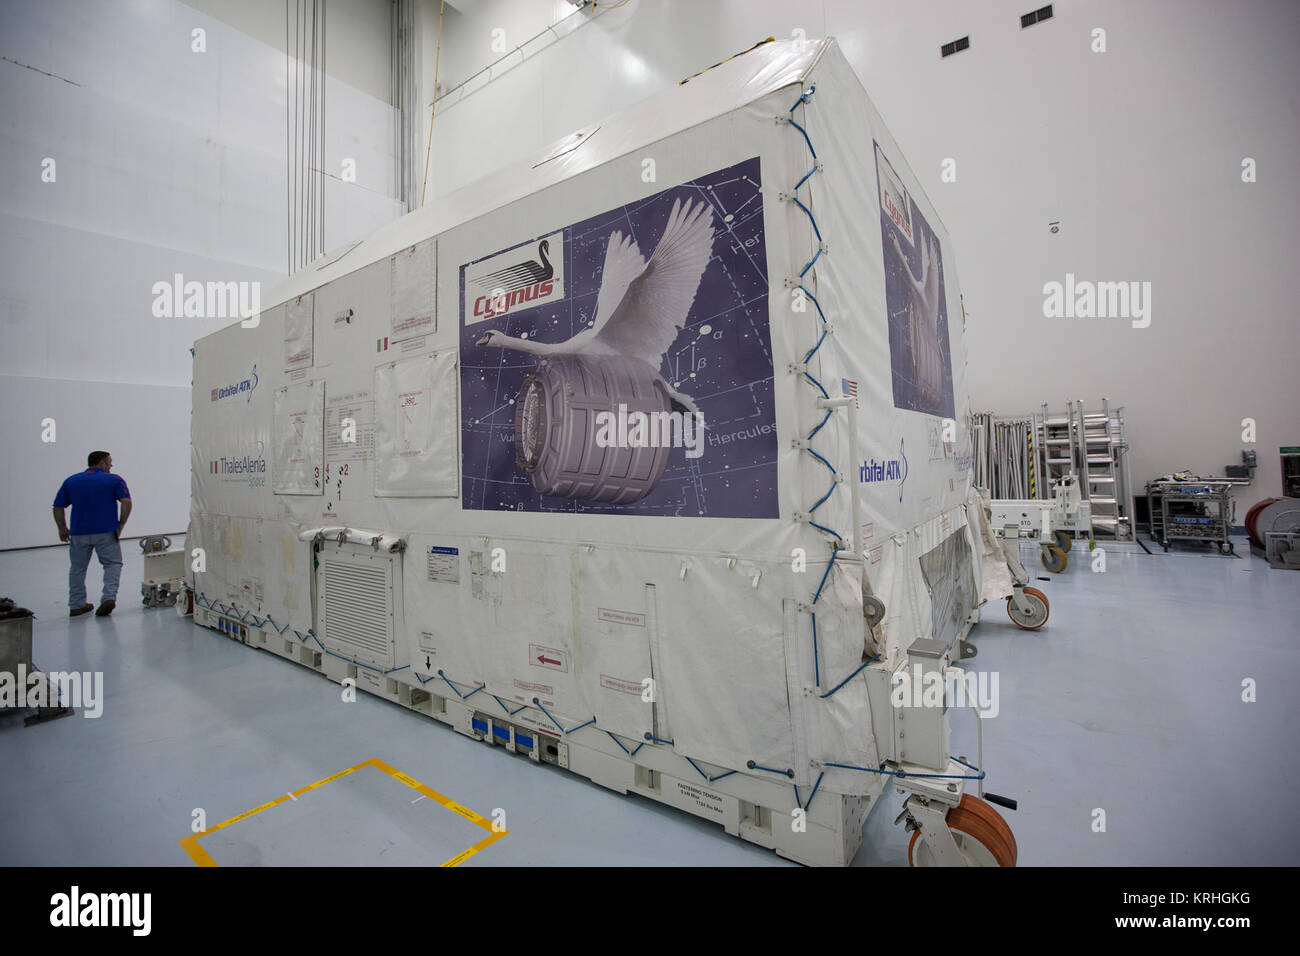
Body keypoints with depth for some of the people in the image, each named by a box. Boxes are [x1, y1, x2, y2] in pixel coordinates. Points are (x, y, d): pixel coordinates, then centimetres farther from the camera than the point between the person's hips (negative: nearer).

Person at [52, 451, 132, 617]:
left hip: (79, 533, 3)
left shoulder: (70, 481, 11)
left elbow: (57, 508, 10)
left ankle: (76, 605, 20)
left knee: (78, 568, 16)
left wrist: (62, 528, 20)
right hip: (106, 532, -3)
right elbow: (127, 502, -13)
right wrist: (121, 524, -3)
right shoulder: (114, 480, -1)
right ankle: (109, 597, -12)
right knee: (112, 564, 6)